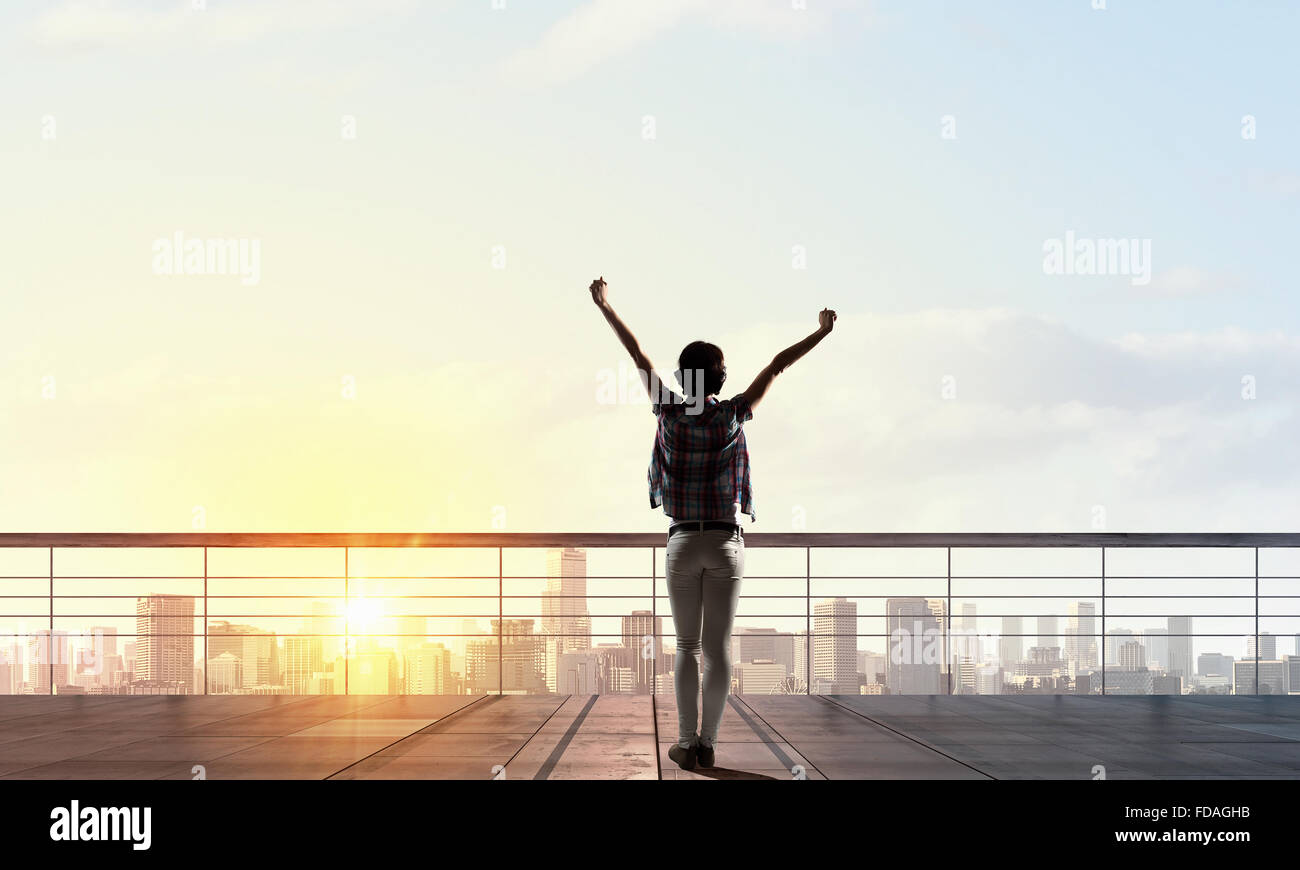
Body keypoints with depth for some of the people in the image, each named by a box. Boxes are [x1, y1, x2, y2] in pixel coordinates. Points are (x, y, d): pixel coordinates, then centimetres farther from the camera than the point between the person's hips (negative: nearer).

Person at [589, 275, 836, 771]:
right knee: (718, 646, 1)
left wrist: (605, 309, 13)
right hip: (727, 543, 0)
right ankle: (707, 743, -1)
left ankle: (686, 744, 0)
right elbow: (777, 366, 3)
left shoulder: (670, 412, -4)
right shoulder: (732, 415, -4)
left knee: (687, 646, 5)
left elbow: (638, 356, 5)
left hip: (683, 543, 0)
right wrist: (820, 333, 13)